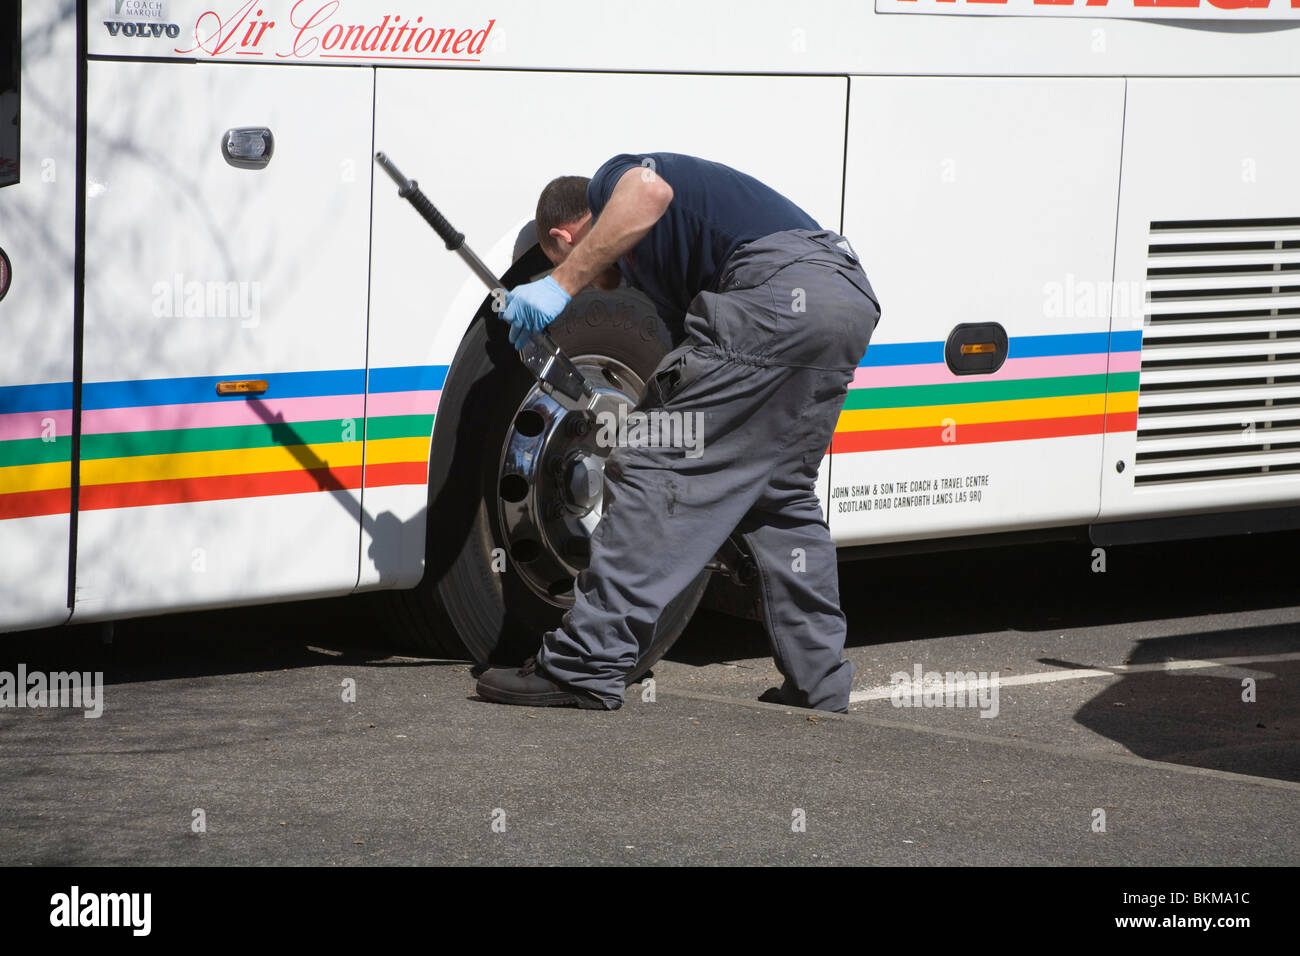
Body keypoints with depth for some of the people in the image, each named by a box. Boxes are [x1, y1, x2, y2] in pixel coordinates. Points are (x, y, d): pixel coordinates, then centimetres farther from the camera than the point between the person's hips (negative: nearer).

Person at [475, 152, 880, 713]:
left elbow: (649, 191, -14)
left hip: (776, 288, -9)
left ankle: (584, 668, -5)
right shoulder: (657, 261, 37)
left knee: (659, 466, -4)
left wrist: (562, 284, -11)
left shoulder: (611, 182, 13)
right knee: (781, 492, 24)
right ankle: (820, 681, 24)